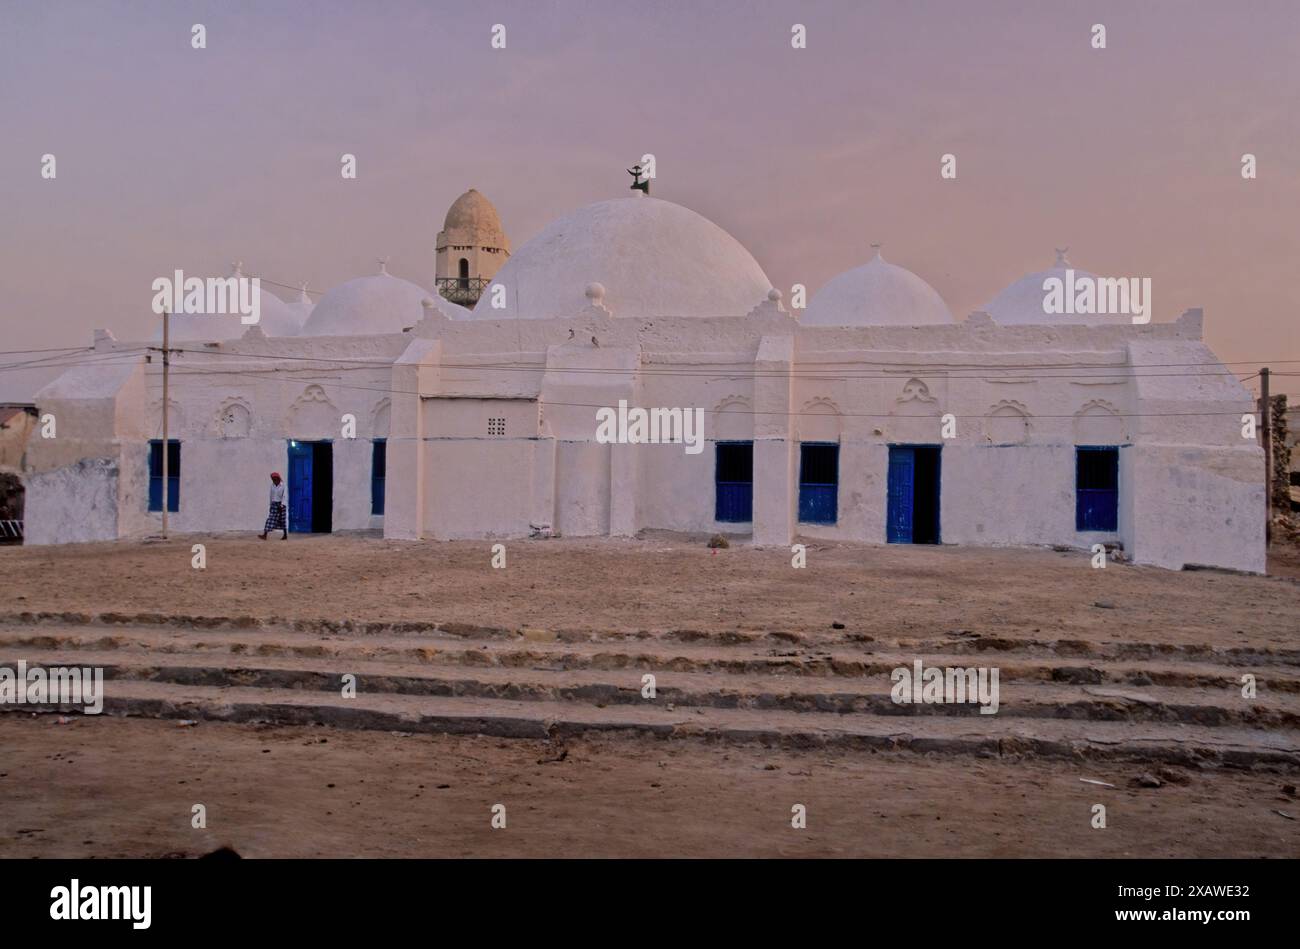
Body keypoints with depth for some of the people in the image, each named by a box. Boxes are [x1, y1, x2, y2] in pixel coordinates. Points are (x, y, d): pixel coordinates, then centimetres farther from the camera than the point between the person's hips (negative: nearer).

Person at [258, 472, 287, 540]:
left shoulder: (283, 486, -10)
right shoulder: (272, 486, 6)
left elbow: (284, 496, -12)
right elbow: (271, 496, 14)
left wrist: (282, 505, -17)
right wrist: (271, 504, 15)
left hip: (280, 504, -5)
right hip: (274, 504, 5)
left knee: (282, 520, 3)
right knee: (270, 519, 0)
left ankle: (285, 535, 12)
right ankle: (264, 535, -3)